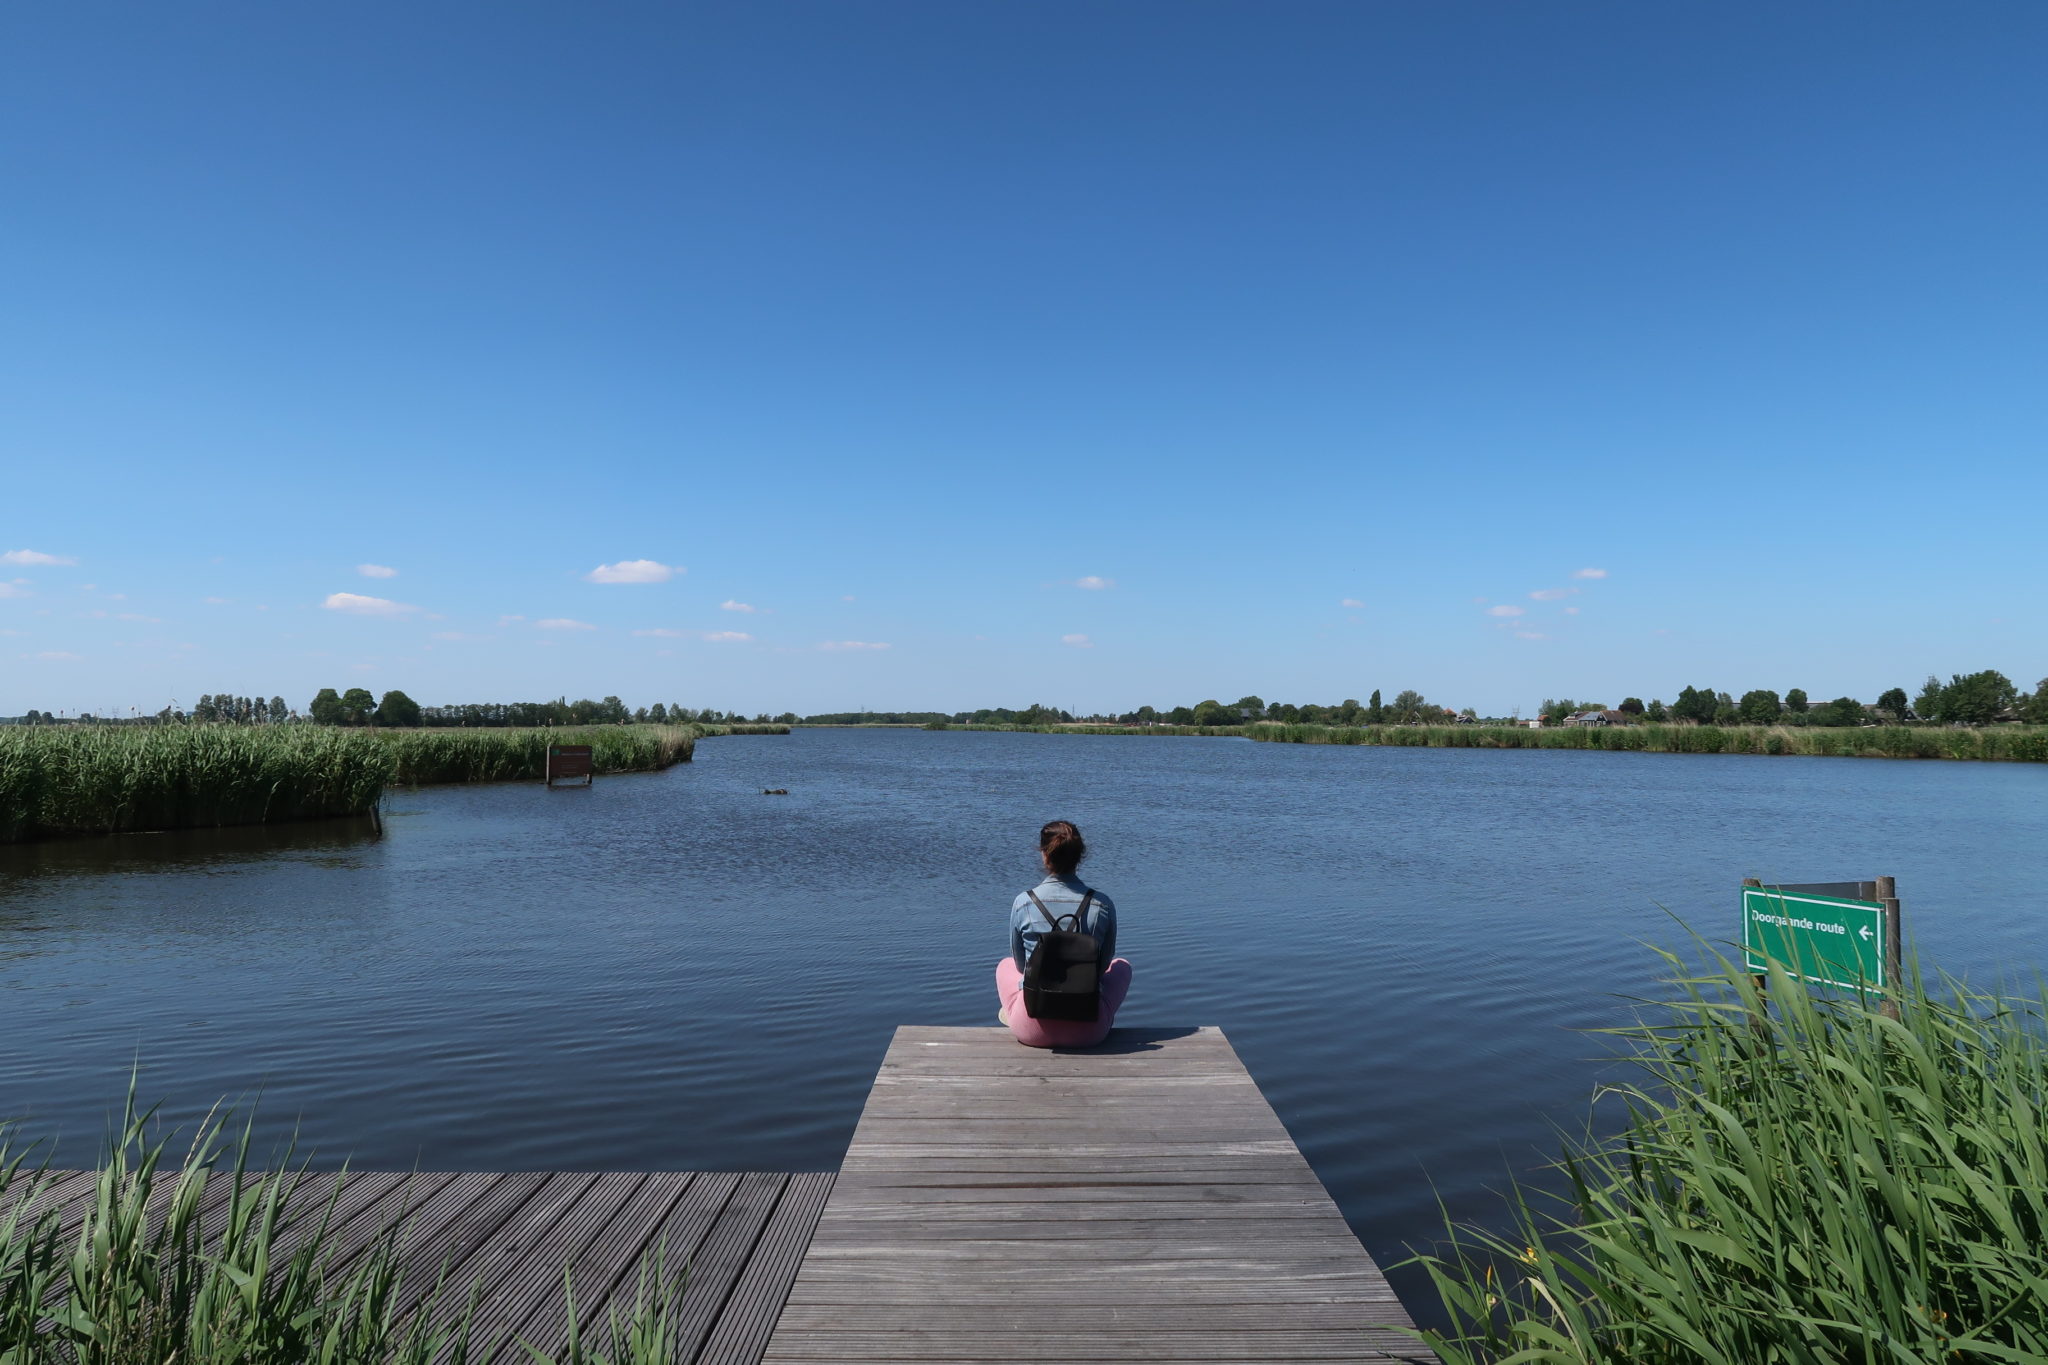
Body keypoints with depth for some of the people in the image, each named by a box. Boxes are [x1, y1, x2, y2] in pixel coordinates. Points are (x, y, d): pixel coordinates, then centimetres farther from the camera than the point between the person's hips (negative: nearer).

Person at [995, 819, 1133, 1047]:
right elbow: (1104, 962, 7)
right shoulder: (1103, 905, -9)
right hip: (1088, 1032, 0)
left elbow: (1020, 963, 7)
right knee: (1122, 966, 30)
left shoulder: (1023, 903, -9)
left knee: (1005, 965, 33)